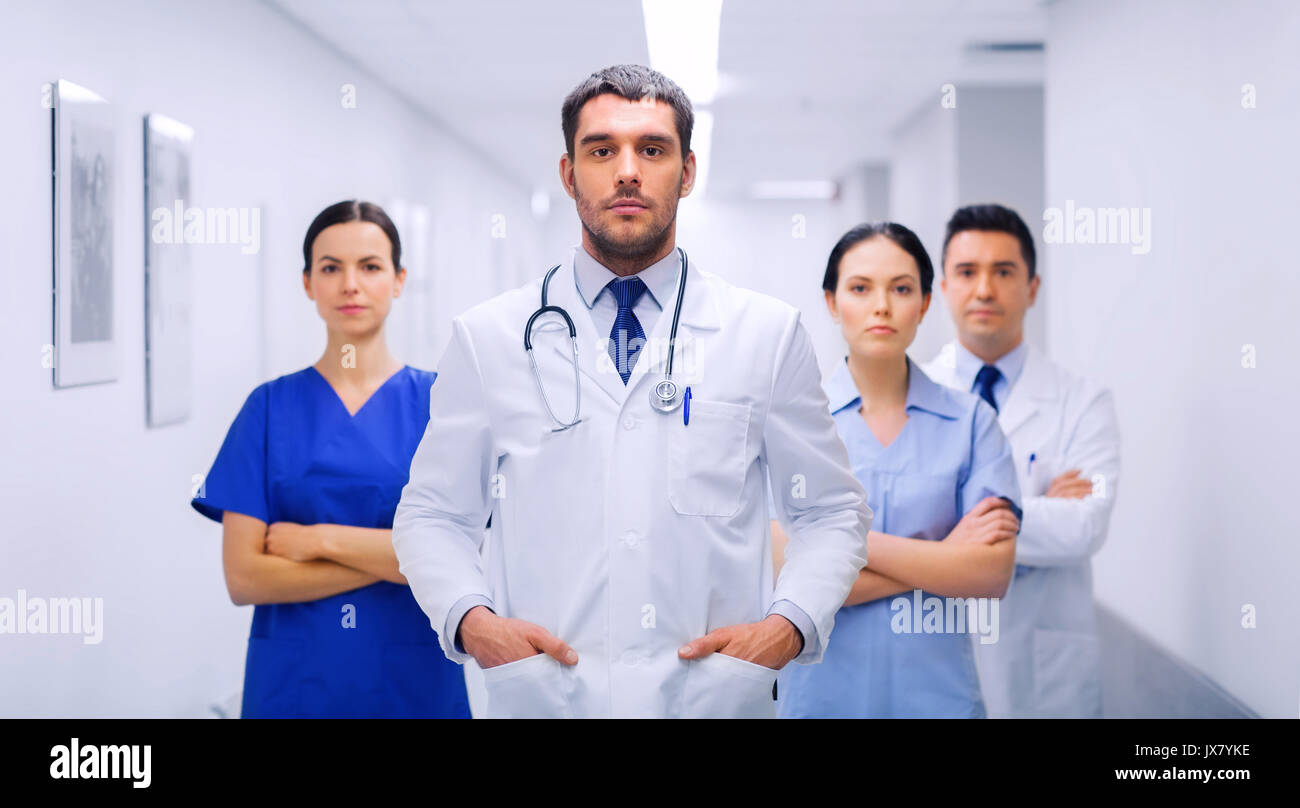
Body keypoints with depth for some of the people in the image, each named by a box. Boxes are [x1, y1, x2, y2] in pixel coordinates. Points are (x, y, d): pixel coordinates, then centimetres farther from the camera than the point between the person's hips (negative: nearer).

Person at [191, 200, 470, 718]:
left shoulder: (439, 401, -2)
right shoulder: (271, 406, 0)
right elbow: (243, 577, -8)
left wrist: (319, 539, -14)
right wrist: (395, 558, -14)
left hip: (415, 679, 0)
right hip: (293, 680, 1)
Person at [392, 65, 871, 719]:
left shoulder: (769, 334, 3)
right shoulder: (487, 337, 3)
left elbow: (833, 511, 8)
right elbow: (432, 515, 7)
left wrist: (790, 623, -9)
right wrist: (469, 619, -10)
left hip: (717, 695, 0)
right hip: (541, 694, 0)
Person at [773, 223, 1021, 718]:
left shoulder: (971, 421, -1)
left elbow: (993, 573, -10)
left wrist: (860, 542, -15)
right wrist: (942, 559, -10)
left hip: (938, 692, 1)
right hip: (823, 693, -1)